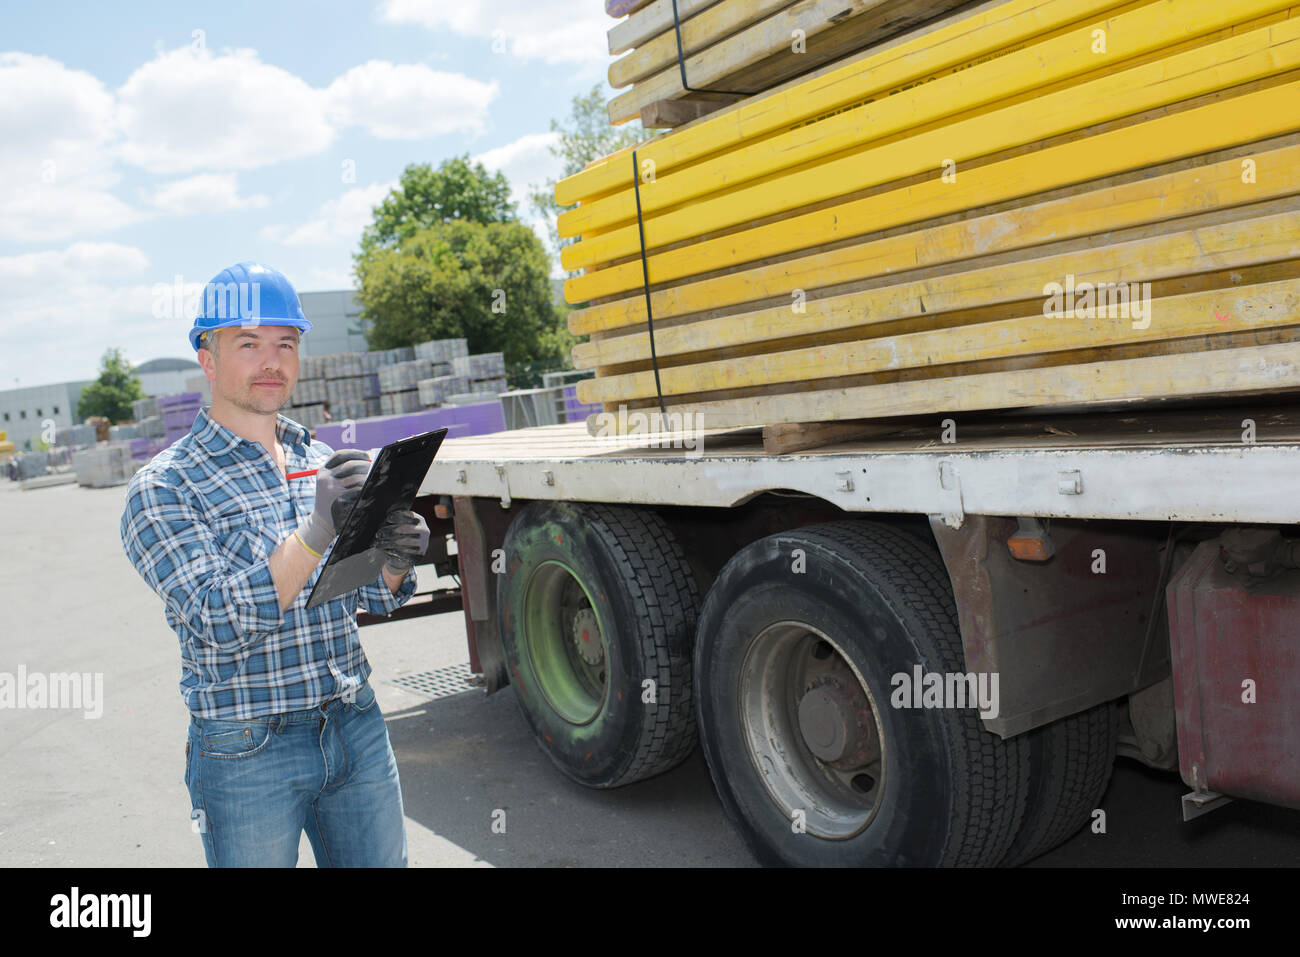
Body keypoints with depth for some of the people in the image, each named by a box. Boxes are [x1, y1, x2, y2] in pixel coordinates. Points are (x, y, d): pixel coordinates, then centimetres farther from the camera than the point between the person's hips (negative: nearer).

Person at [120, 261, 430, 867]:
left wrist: (394, 559, -15)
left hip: (357, 732, 5)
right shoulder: (163, 487, -9)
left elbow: (370, 598, 9)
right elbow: (218, 625, -20)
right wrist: (314, 533, -34)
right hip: (247, 754, -4)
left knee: (381, 863, 14)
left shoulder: (322, 461, 7)